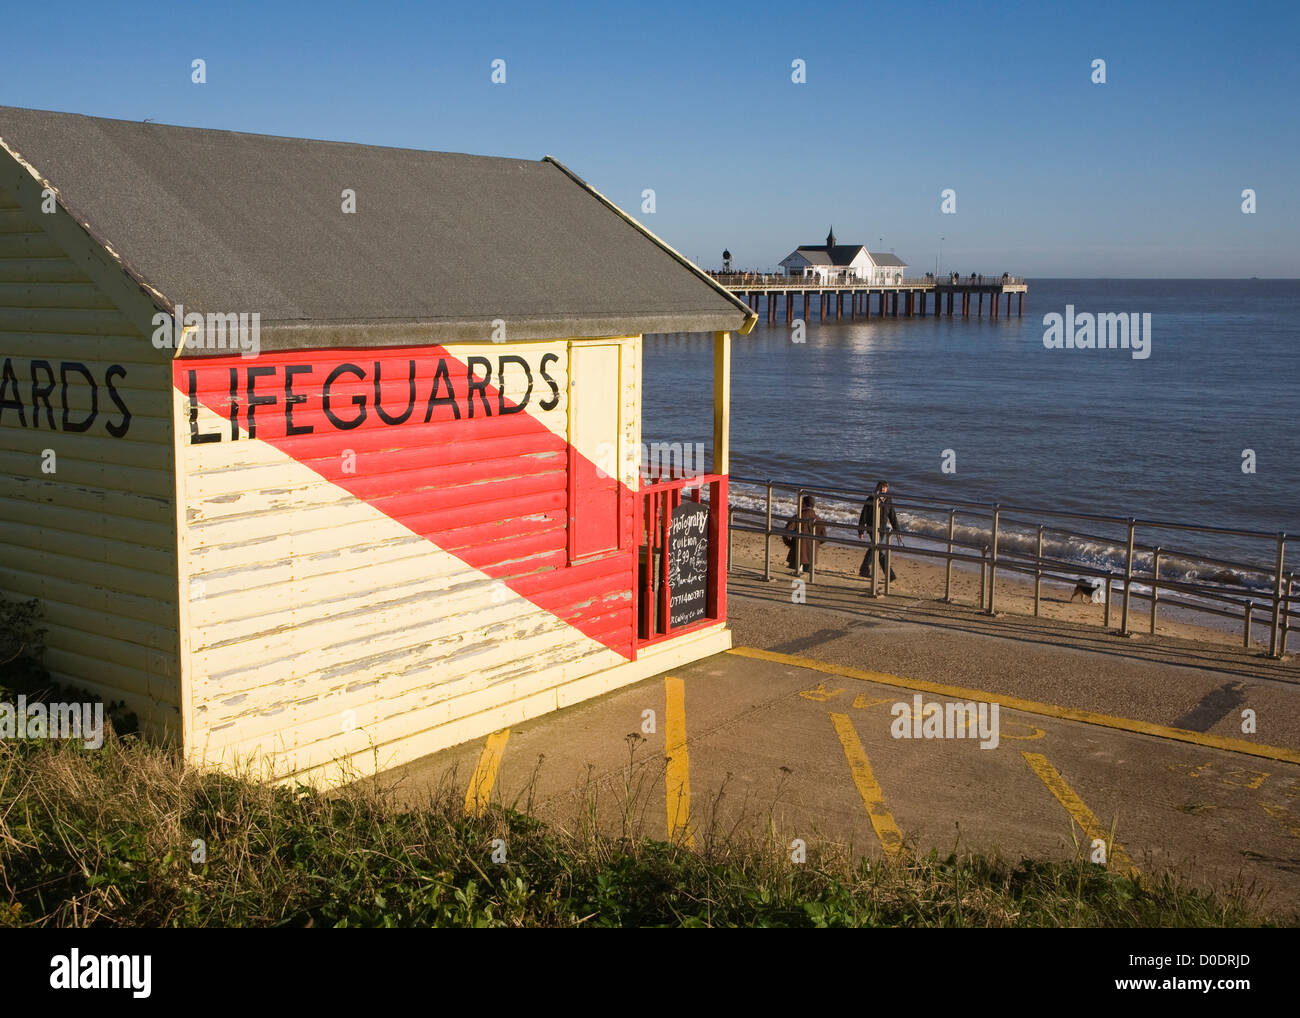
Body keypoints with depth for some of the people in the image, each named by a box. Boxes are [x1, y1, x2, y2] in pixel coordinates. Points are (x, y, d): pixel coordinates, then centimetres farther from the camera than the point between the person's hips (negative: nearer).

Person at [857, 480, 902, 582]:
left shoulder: (888, 501, 6)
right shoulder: (871, 500, -9)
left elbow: (893, 516, 9)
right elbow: (864, 515, -5)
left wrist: (897, 531, 5)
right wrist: (861, 531, -4)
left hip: (883, 529, 6)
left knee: (873, 549, 17)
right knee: (881, 551, -12)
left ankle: (864, 571, 31)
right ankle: (889, 576, -15)